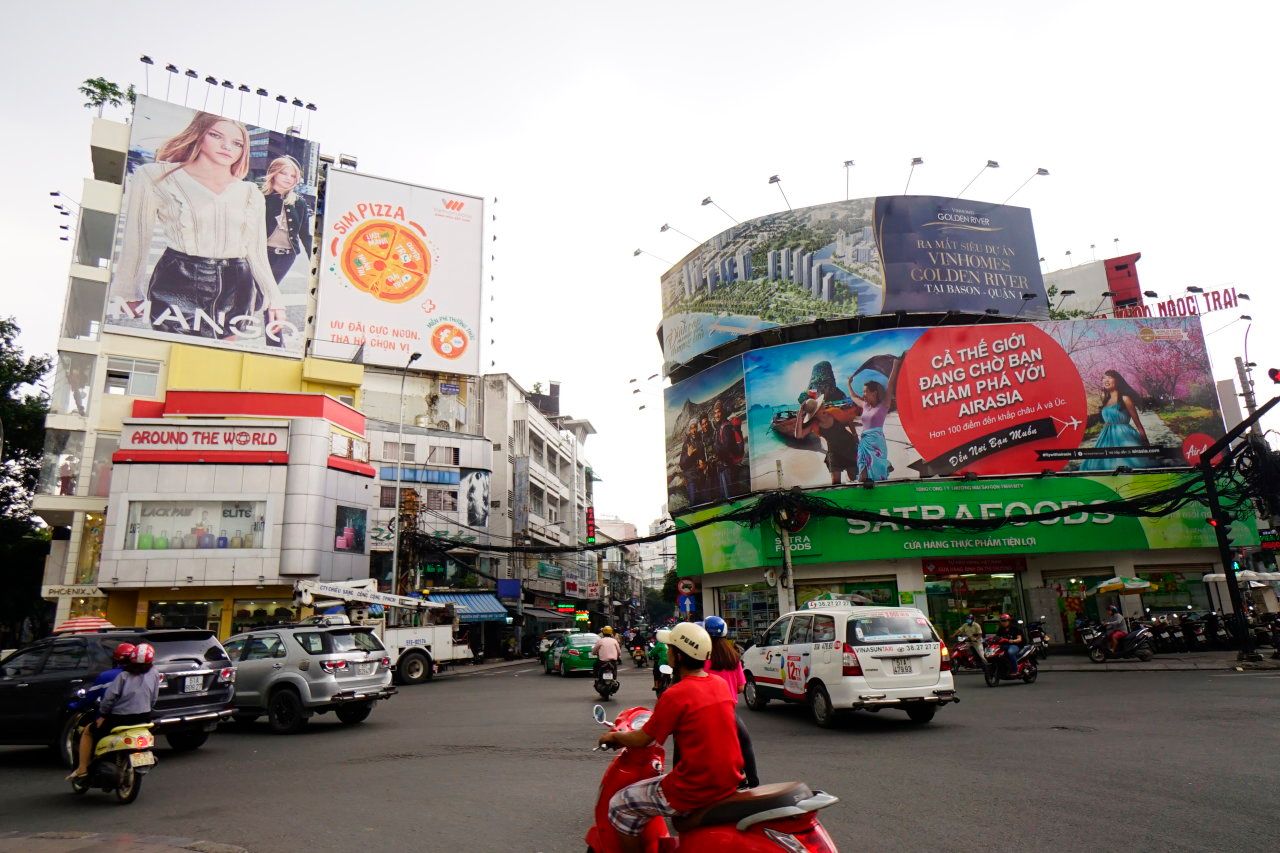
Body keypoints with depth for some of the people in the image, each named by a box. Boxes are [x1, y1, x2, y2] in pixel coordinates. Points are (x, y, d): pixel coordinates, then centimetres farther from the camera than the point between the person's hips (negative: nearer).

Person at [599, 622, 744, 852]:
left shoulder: (676, 695, -17)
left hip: (695, 789, -8)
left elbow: (641, 740, -8)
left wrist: (614, 736, 11)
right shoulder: (720, 684, 4)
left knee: (620, 805, 6)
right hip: (729, 781, 8)